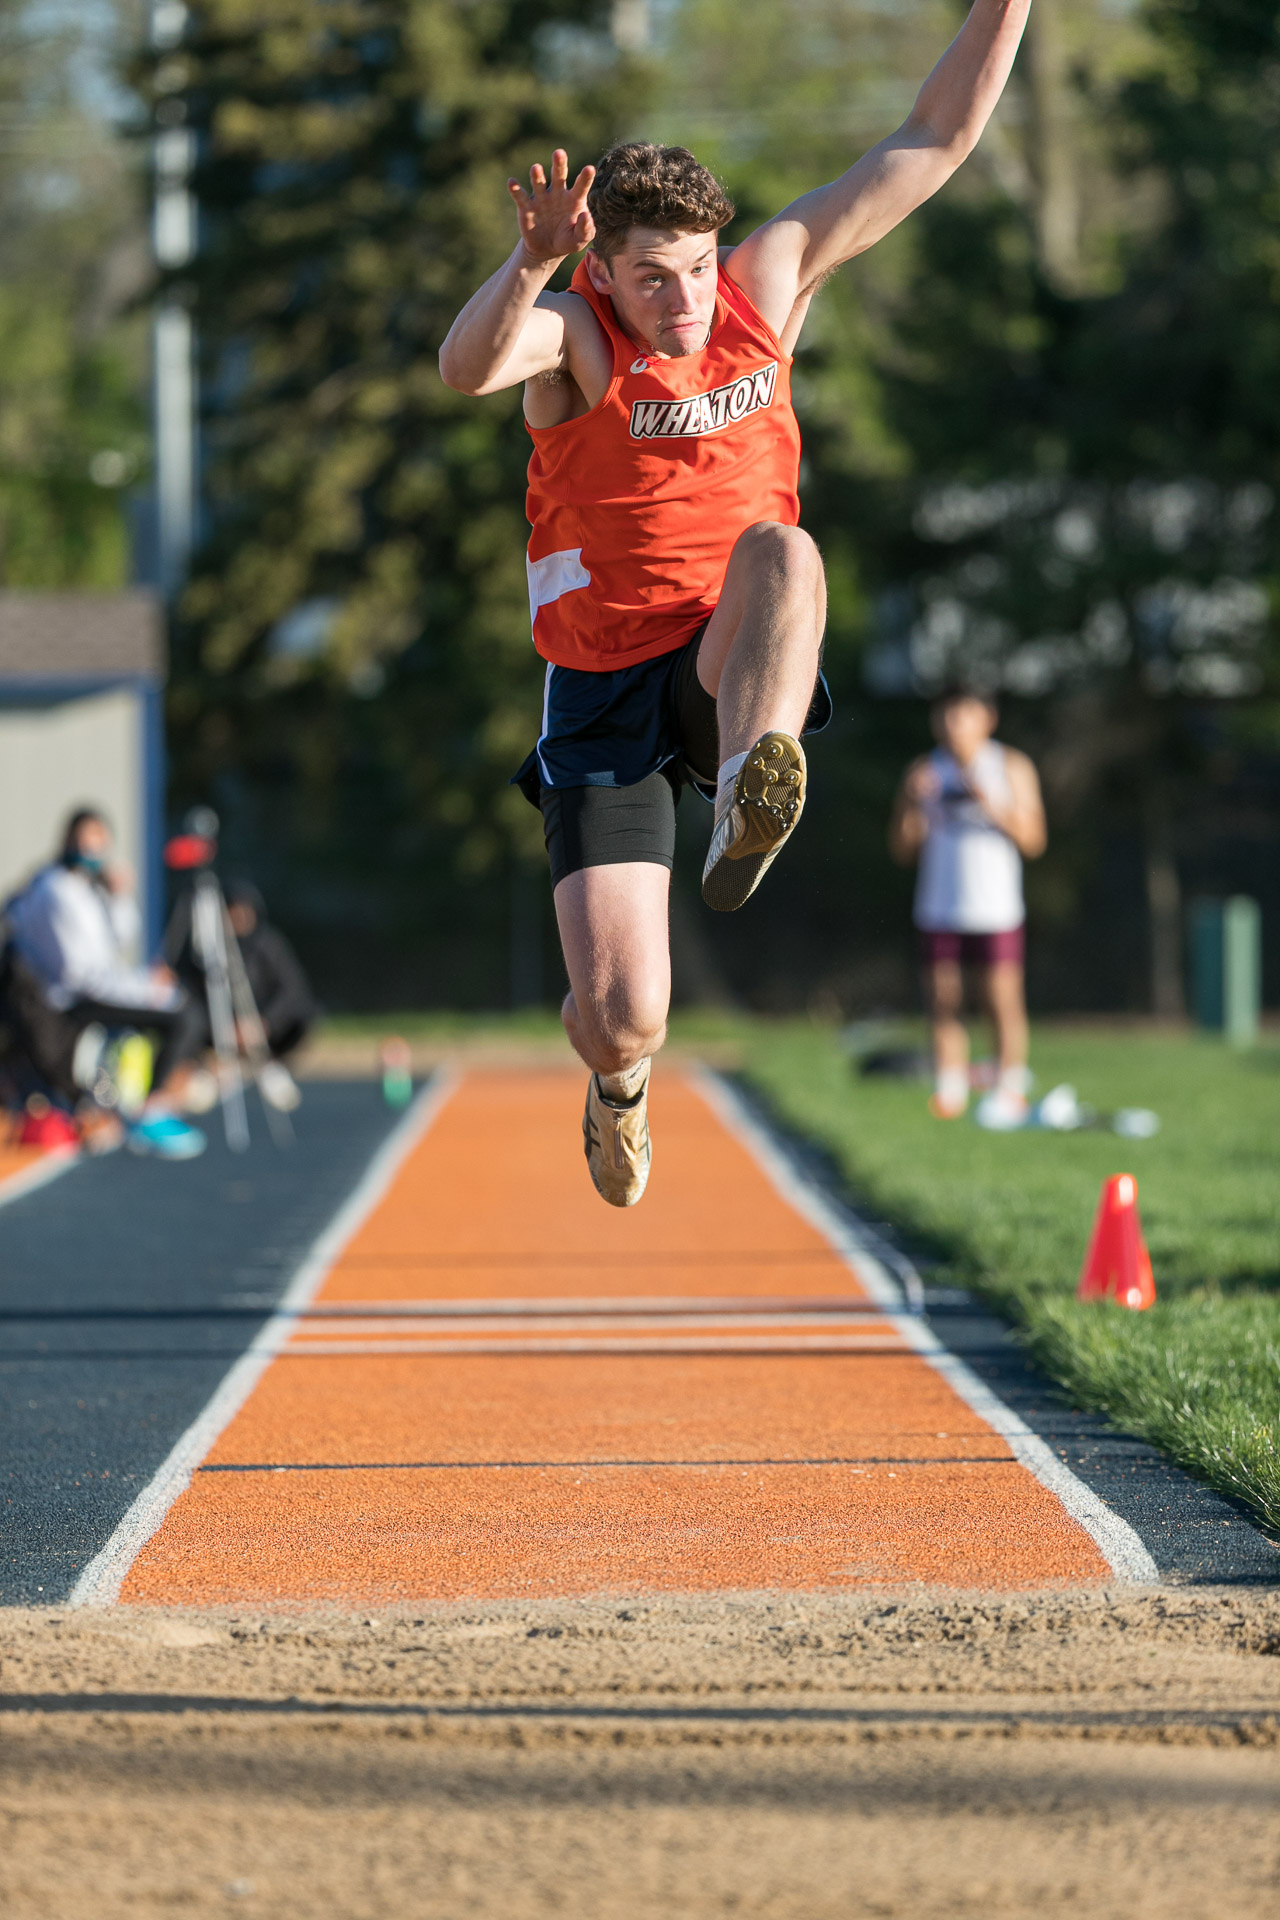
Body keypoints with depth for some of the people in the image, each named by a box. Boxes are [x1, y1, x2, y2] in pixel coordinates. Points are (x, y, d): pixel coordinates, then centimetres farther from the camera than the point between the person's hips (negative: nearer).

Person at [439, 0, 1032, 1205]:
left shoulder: (767, 281, -1)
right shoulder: (573, 333, -11)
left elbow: (932, 144, 0)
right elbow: (465, 368, -36)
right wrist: (531, 264, -55)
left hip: (733, 669, 2)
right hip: (604, 694, -2)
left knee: (782, 550, -34)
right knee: (623, 1015, -8)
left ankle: (750, 799, -53)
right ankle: (618, 1073, 31)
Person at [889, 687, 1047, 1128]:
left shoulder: (1011, 768, 4)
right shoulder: (923, 773, 9)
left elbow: (1033, 842, -1)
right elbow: (903, 851, 8)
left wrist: (994, 808, -16)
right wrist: (912, 805, -9)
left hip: (996, 910, -2)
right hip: (938, 910, 2)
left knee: (1004, 1004, -5)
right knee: (943, 1005, 1)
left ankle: (1010, 1090, 3)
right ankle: (949, 1089, 7)